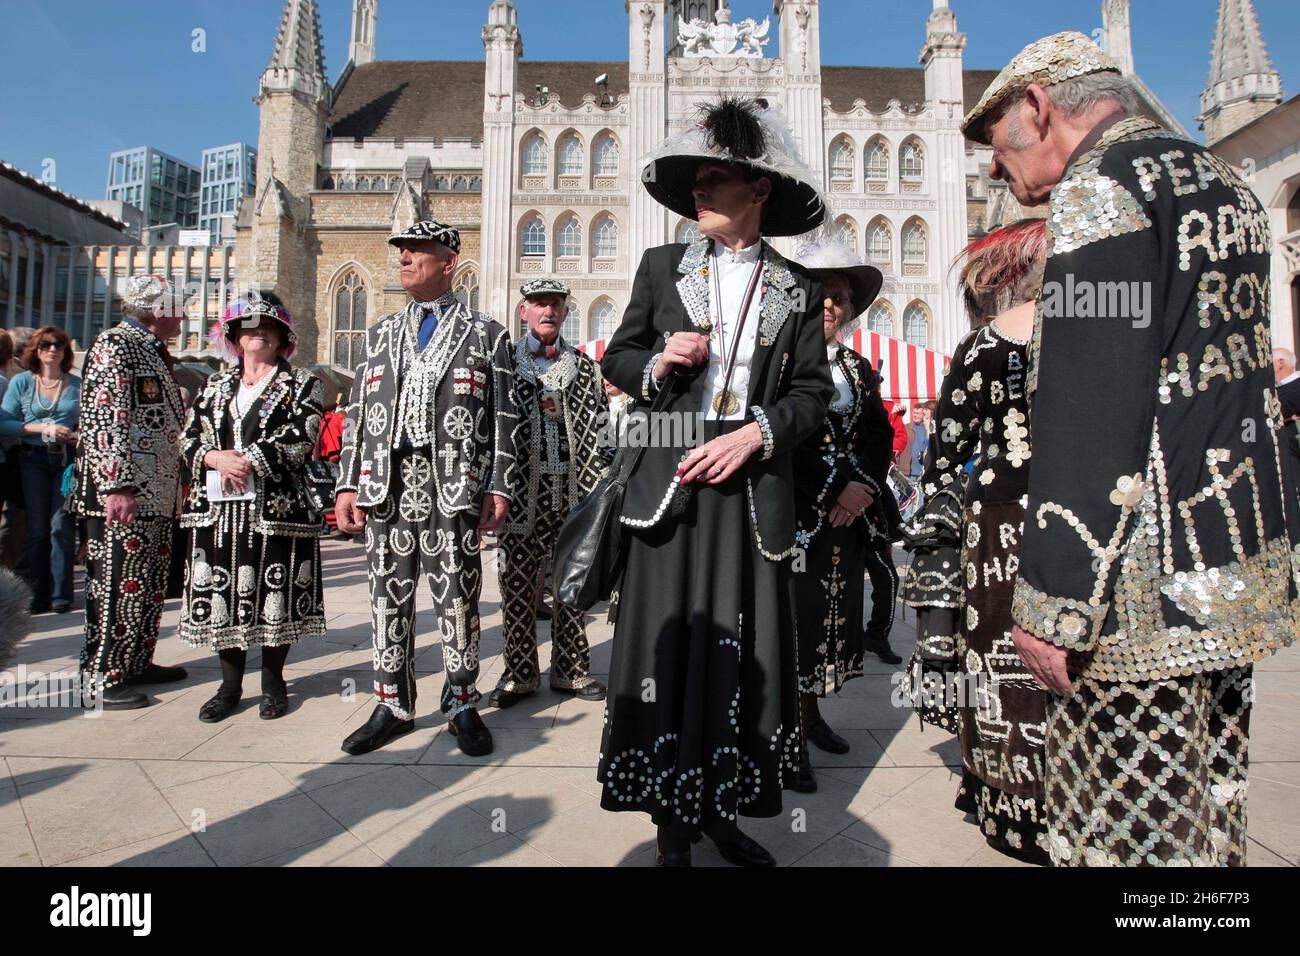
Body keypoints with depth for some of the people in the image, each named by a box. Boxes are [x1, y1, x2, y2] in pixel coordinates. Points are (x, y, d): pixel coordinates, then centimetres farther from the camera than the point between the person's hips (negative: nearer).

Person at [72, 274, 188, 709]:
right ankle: (100, 678, 9)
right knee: (116, 588, -2)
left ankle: (136, 663, 28)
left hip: (156, 493, 10)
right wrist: (116, 486, -25)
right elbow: (103, 420, -20)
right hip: (121, 495, -10)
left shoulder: (153, 351, 18)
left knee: (150, 586, 16)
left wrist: (174, 485, 22)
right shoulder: (115, 346, -11)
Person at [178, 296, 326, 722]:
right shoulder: (216, 385, 18)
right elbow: (189, 438, 11)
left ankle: (273, 682, 17)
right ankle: (230, 683, 20)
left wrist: (246, 461, -16)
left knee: (274, 594, 1)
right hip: (217, 509, 4)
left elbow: (299, 439, -11)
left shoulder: (302, 384, 4)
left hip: (277, 509, -4)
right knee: (222, 593, 6)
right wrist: (215, 458, -9)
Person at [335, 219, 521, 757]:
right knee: (388, 595, 8)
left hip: (454, 487, -4)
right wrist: (348, 485, 7)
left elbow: (504, 418, 0)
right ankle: (393, 706, 22)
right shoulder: (381, 334, 18)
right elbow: (357, 414, 15)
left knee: (457, 597, 2)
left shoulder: (485, 335, 6)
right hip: (387, 484, 4)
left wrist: (499, 487, -8)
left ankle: (462, 705, 16)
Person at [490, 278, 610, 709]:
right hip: (521, 493, -2)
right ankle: (519, 673, 16)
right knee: (518, 586, 4)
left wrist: (596, 489, 0)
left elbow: (597, 429, 8)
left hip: (572, 495, 2)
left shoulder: (585, 367, 12)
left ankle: (570, 669, 22)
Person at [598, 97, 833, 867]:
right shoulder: (661, 267, 11)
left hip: (753, 491, 0)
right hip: (672, 485, 0)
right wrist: (656, 363, -7)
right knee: (668, 647, 1)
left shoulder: (798, 289, 9)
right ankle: (672, 823, 16)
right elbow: (617, 357, 14)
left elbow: (814, 392, 5)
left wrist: (757, 432, -12)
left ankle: (722, 811, 23)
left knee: (744, 653, 4)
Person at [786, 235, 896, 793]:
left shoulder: (860, 371, 16)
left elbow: (881, 436, 10)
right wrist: (835, 489, -16)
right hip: (796, 514, -6)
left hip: (851, 517, 6)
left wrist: (863, 486, -9)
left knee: (835, 616, 12)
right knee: (795, 617, -4)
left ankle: (811, 712, 29)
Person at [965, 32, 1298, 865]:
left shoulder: (1100, 188, -12)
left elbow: (1086, 414, -22)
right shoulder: (1226, 185, 16)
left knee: (1127, 832, 2)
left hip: (1147, 586, -10)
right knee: (1212, 813, 20)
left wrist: (1050, 601, -19)